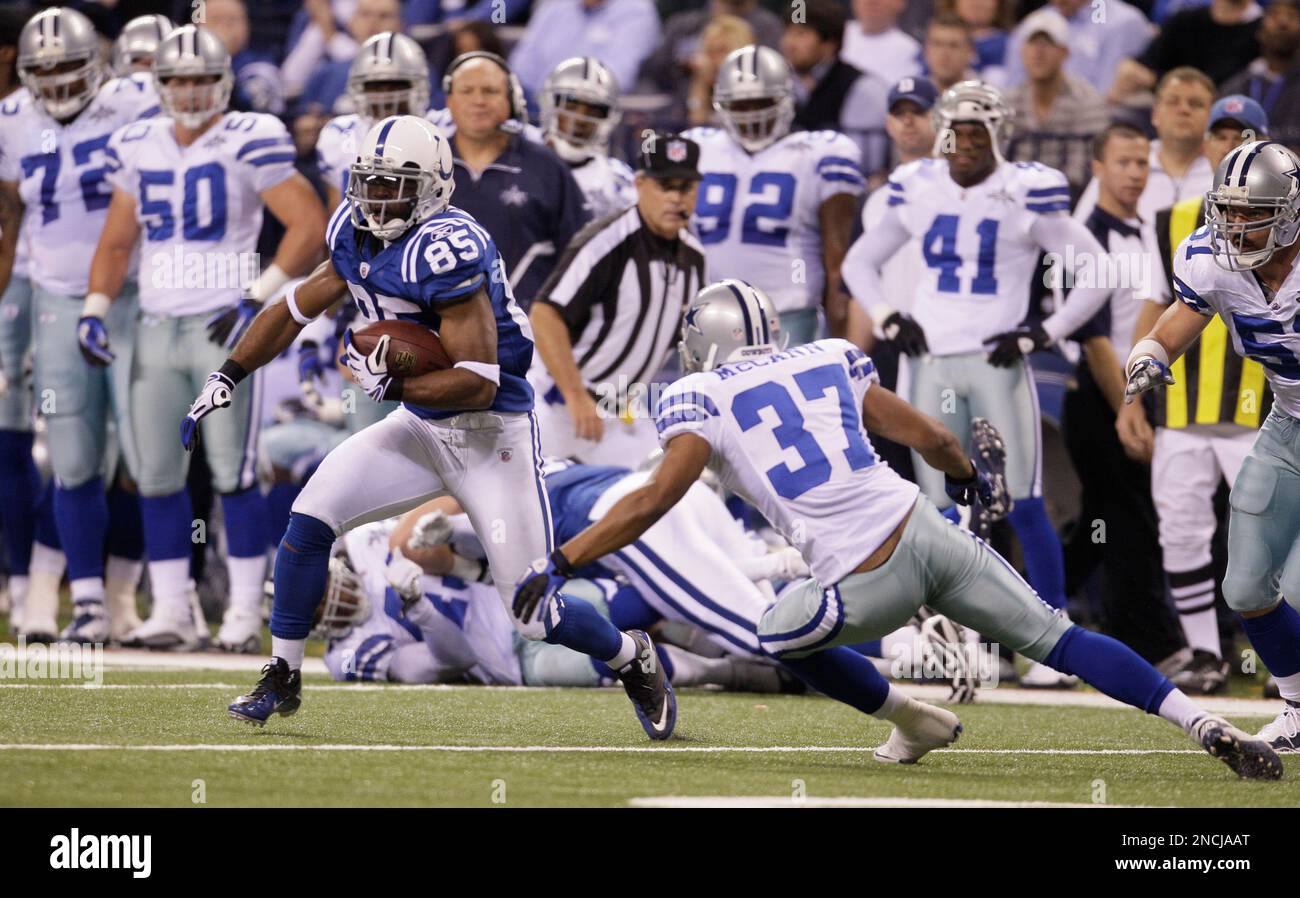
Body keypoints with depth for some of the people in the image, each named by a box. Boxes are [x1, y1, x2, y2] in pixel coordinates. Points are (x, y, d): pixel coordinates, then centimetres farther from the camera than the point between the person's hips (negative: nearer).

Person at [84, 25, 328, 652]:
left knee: (233, 473, -8)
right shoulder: (137, 148, 12)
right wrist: (95, 311, 6)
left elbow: (309, 226, -10)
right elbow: (116, 242, 20)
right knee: (156, 475, 5)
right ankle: (171, 611, 12)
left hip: (223, 325, -6)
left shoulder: (249, 142, -6)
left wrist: (260, 299, -14)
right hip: (157, 326, 6)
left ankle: (244, 612, -3)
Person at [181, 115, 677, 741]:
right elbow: (296, 309, 14)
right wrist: (226, 377, 9)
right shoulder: (356, 233, 0)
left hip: (491, 436, -7)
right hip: (421, 430, 7)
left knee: (534, 618, -2)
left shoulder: (444, 248, -26)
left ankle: (633, 660, 29)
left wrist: (389, 385, -25)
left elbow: (478, 383, -27)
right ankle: (281, 680, 5)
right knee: (308, 522, -9)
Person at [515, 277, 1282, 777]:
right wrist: (972, 476, 41)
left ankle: (915, 724, 32)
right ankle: (1210, 728, 2)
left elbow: (655, 501, -5)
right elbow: (929, 437, 20)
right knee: (1059, 639, 11)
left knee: (783, 635, 28)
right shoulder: (830, 361, 18)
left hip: (869, 580, -4)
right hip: (927, 529, 4)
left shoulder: (702, 398, 6)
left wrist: (560, 565, 0)